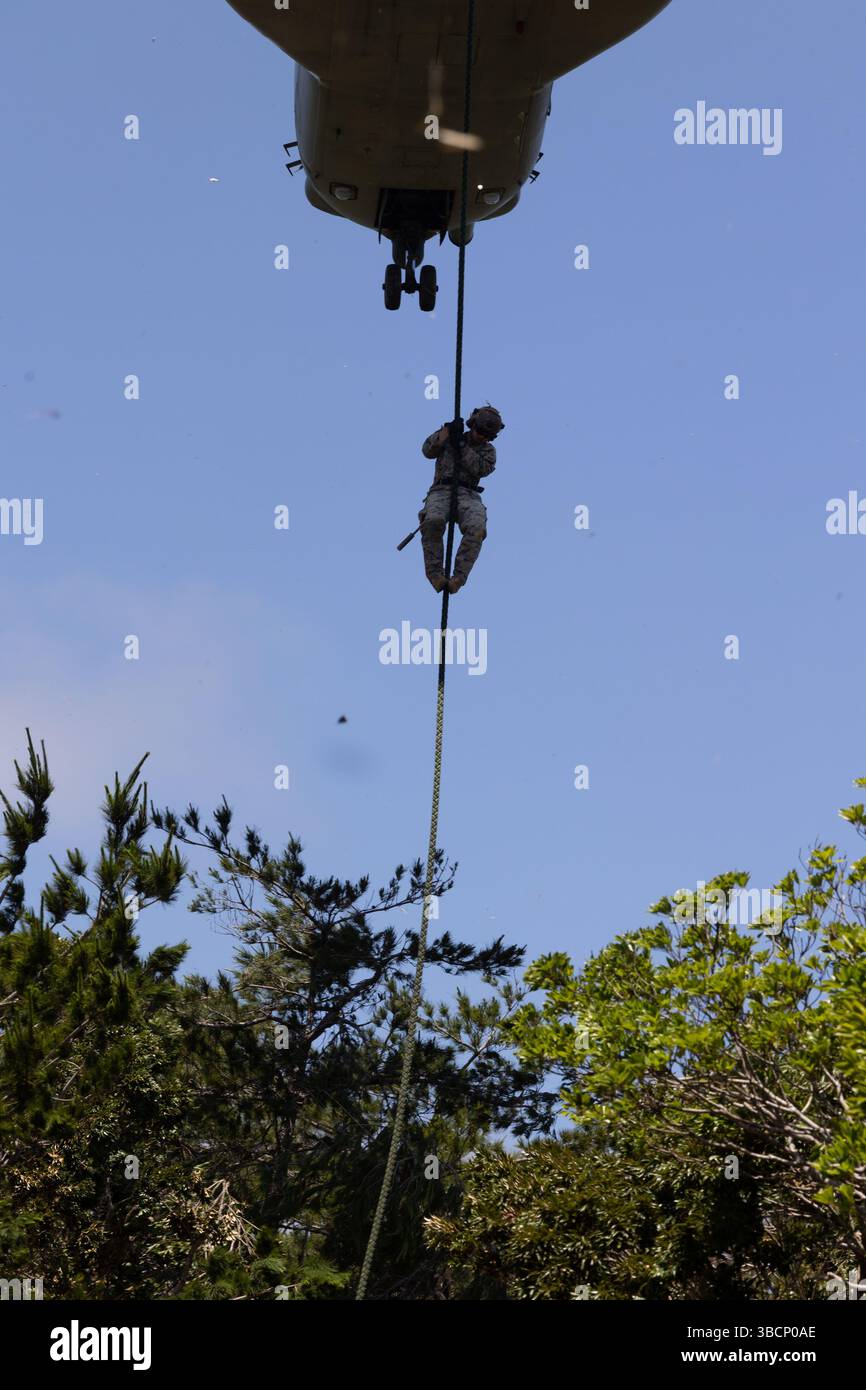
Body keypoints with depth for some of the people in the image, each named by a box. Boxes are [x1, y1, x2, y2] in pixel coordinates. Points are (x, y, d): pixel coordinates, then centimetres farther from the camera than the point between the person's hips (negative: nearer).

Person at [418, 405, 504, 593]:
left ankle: (459, 577, -36)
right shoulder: (448, 440, 19)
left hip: (468, 495, 1)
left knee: (476, 528, -33)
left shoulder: (488, 451, 18)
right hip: (441, 492, -1)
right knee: (433, 521, -36)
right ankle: (435, 574, -33)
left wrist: (461, 445, -5)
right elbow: (428, 450, 4)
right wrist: (446, 431, -6)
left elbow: (481, 468, -2)